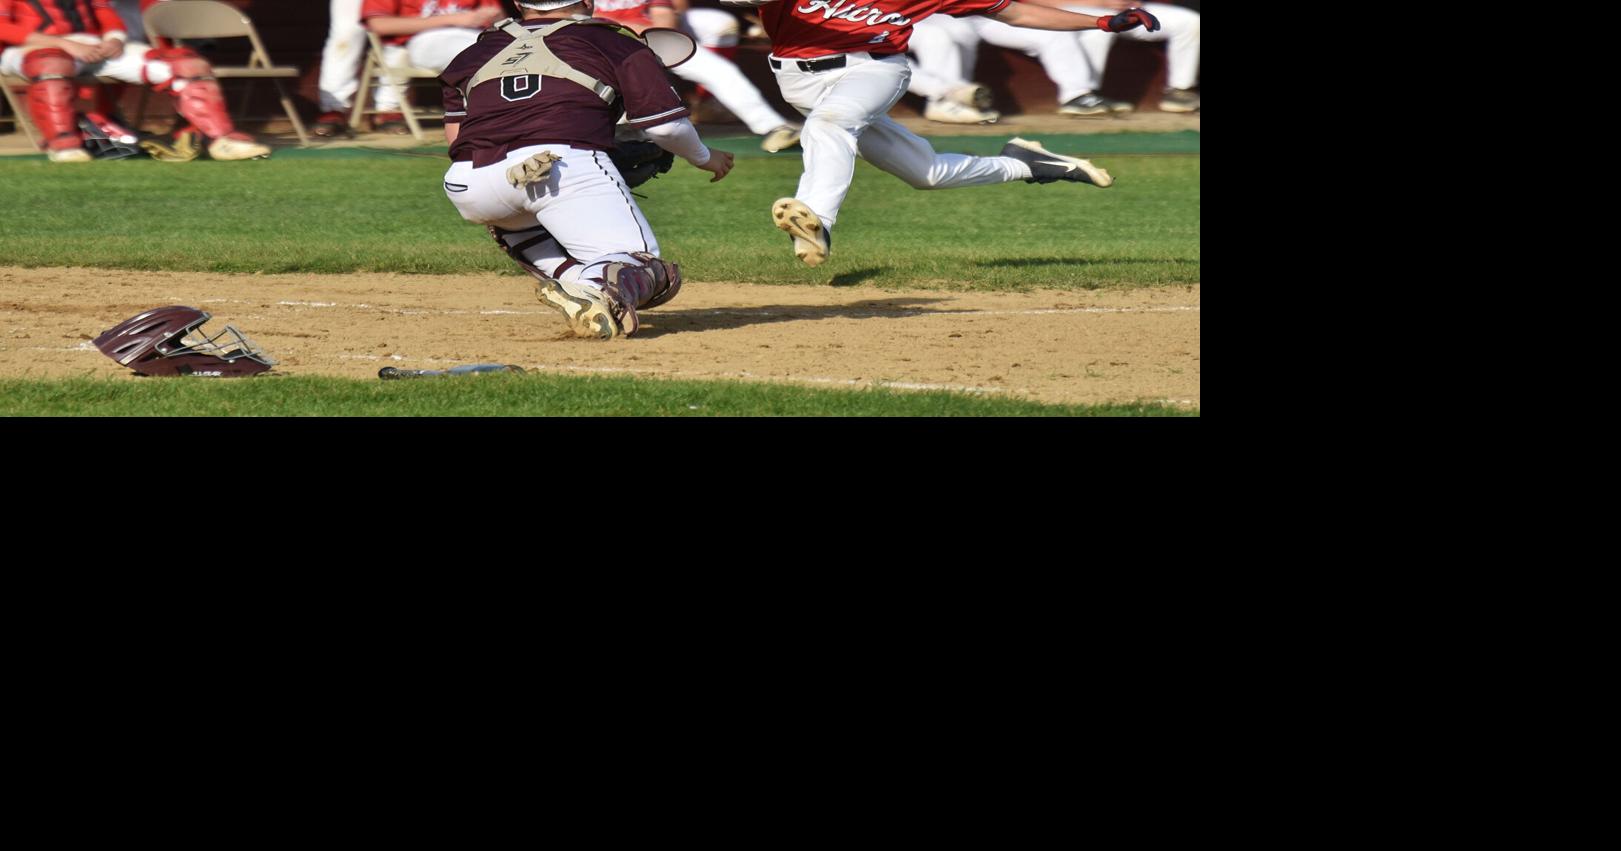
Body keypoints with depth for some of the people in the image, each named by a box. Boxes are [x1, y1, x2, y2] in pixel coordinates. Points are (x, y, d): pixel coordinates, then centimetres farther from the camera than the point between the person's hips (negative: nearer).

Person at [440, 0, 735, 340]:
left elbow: (454, 132, 24)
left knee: (512, 217, 37)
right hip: (567, 166, -3)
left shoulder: (481, 50, 28)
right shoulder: (615, 41, 19)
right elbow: (666, 124, 14)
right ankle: (603, 287, -33)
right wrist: (705, 158, 34)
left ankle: (570, 276, 5)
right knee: (644, 264, 6)